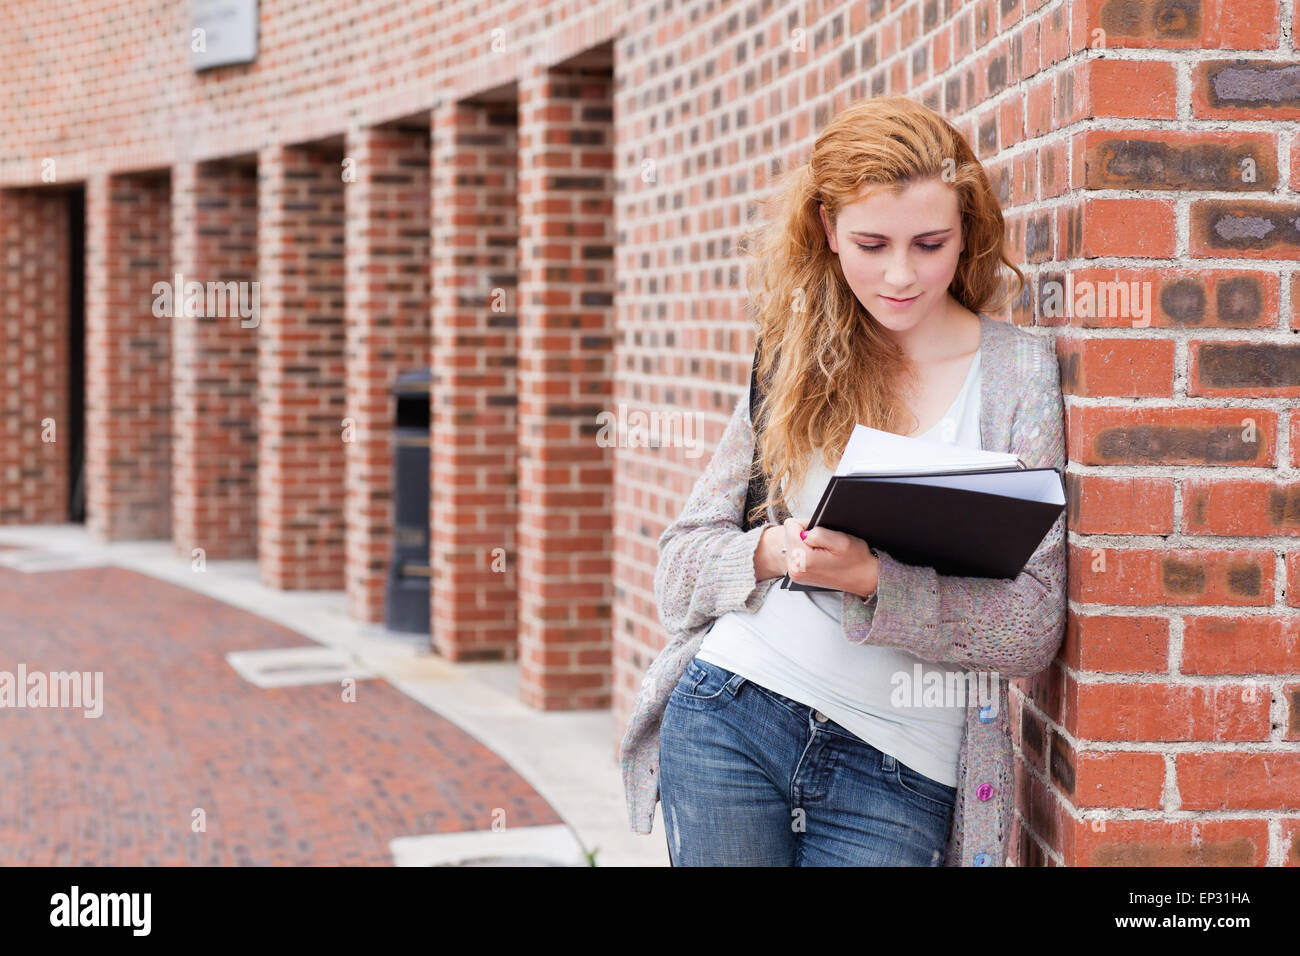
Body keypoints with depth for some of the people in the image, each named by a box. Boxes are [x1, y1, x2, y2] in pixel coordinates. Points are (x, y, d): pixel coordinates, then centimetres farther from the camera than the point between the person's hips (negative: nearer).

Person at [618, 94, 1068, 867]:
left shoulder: (1023, 372, -1)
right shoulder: (795, 362, 6)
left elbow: (1035, 628, -7)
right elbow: (682, 563, 8)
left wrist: (872, 577, -20)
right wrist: (769, 554, -14)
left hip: (899, 773, -2)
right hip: (729, 720, 2)